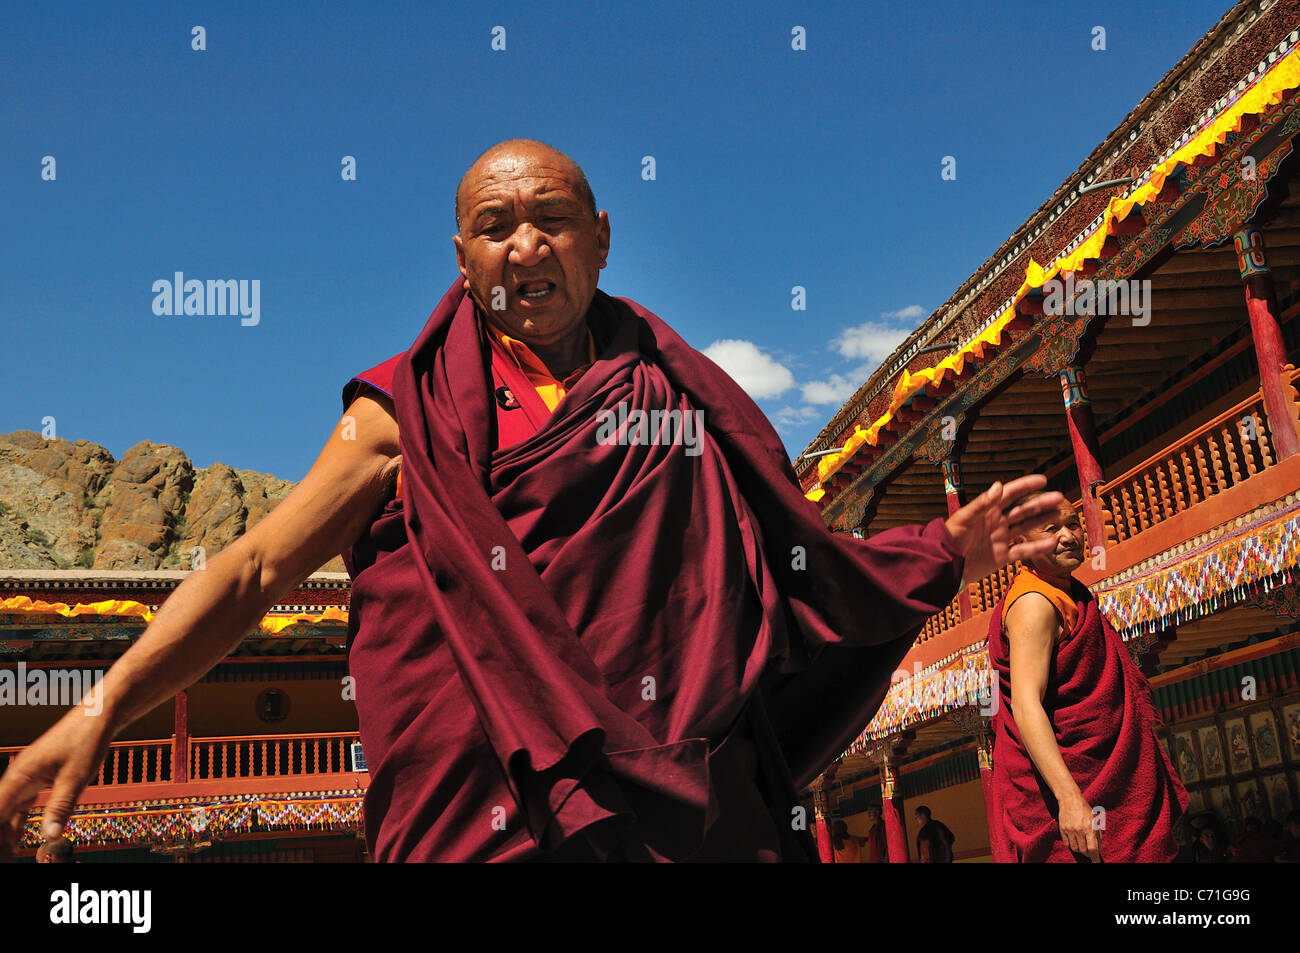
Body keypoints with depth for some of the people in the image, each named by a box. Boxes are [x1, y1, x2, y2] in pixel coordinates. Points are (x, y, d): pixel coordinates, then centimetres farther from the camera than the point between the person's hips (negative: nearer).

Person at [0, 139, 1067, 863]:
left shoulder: (680, 396, 11)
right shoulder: (408, 415, 7)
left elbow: (796, 564, 16)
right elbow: (254, 570, 4)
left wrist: (945, 549, 6)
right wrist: (104, 707, -7)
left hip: (689, 808, 2)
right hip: (476, 817, -1)